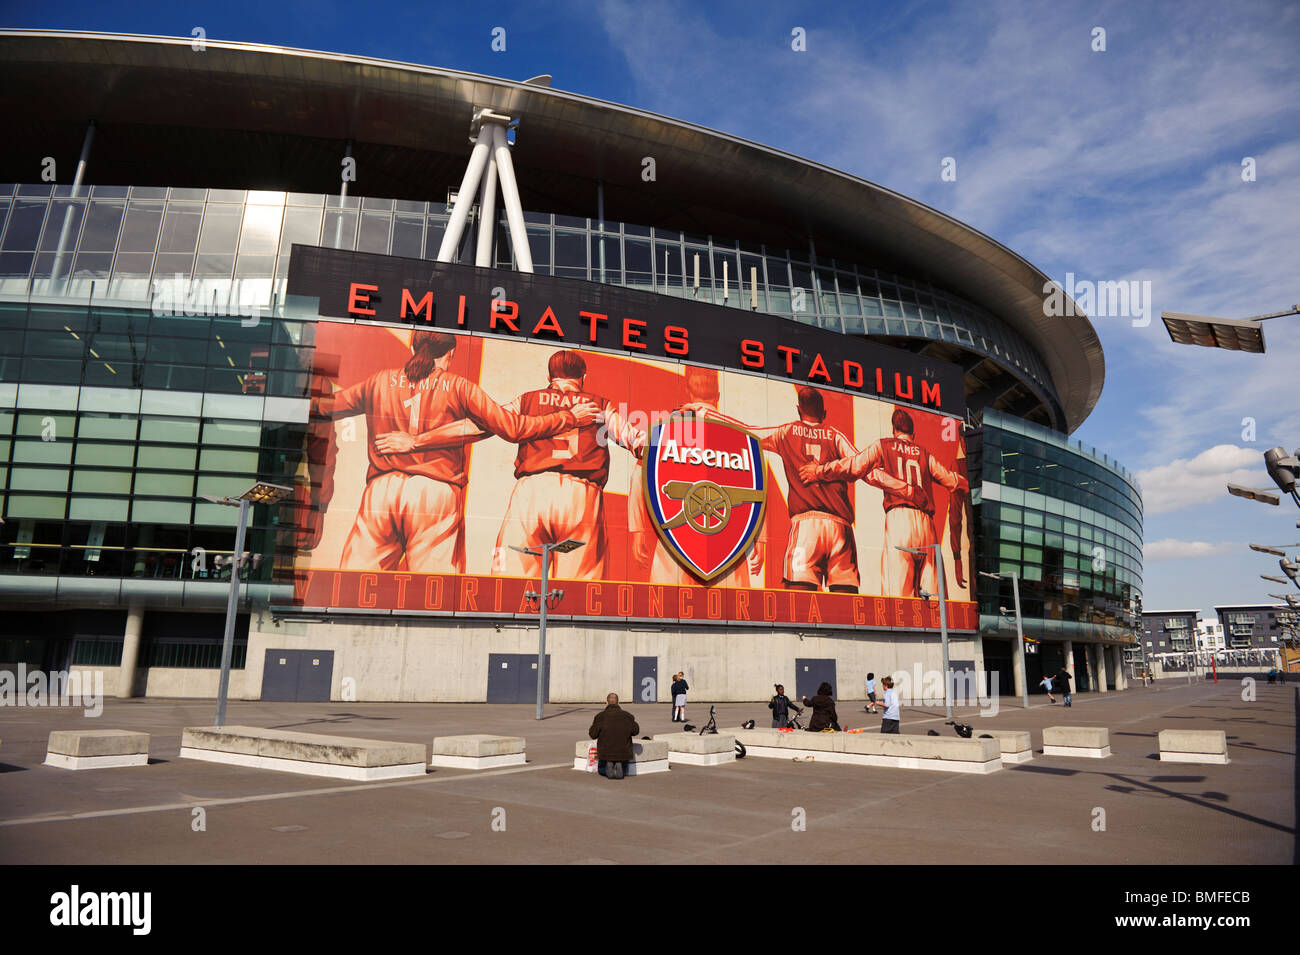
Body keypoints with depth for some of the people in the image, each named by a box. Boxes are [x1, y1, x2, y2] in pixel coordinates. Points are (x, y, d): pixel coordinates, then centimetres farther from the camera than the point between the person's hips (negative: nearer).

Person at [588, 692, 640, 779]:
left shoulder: (600, 716, -12)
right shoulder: (627, 715, -4)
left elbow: (593, 734, -8)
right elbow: (635, 730, 6)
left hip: (606, 753, -1)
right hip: (624, 752, 1)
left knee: (601, 770, 30)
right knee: (623, 771, 31)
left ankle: (608, 766, -4)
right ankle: (619, 766, -4)